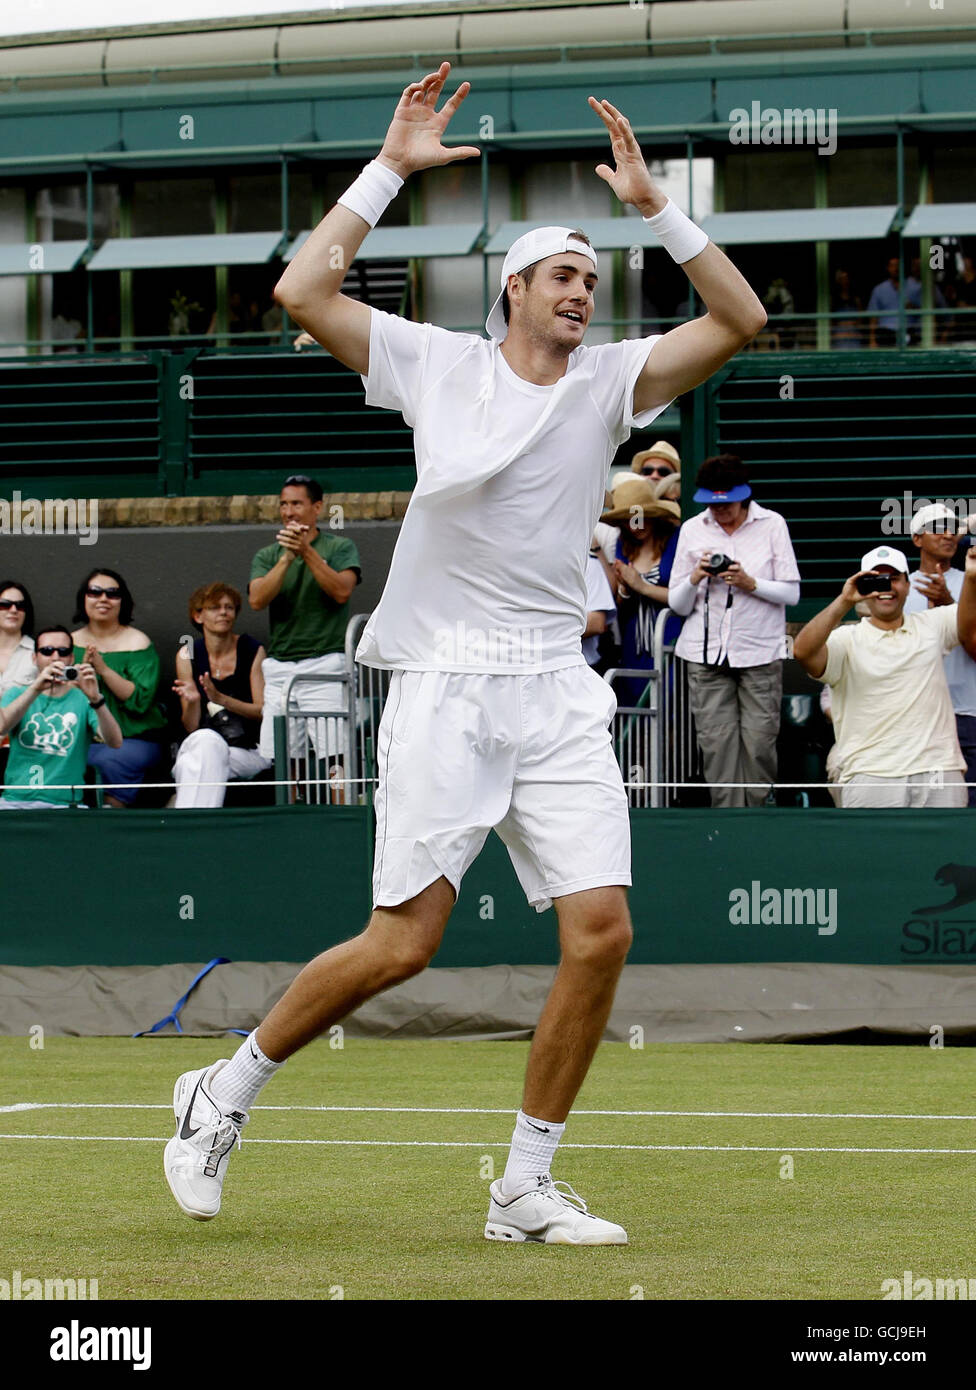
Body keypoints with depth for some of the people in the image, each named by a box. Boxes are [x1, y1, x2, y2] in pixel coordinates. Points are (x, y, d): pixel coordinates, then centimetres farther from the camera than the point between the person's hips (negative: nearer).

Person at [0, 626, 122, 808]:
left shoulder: (81, 699, 7)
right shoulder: (16, 694, 14)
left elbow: (115, 743, -8)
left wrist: (96, 700, -26)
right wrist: (36, 688, -22)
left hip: (63, 804, -1)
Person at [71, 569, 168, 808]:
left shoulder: (137, 642, 1)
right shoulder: (70, 643, 12)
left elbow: (141, 700, -10)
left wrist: (104, 669, -16)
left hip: (136, 740, -3)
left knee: (109, 760, -35)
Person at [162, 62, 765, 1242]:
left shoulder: (609, 382, 10)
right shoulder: (437, 363, 2)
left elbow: (739, 320, 0)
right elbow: (302, 293, -9)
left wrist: (652, 206, -6)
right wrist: (390, 168, -6)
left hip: (557, 692, 4)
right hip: (445, 687, -4)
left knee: (601, 930, -8)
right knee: (401, 945, -9)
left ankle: (526, 1187, 4)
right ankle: (225, 1090, 12)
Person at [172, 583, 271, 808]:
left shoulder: (253, 651, 2)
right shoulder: (188, 655, 6)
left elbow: (263, 711, -4)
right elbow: (191, 727, 5)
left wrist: (221, 699, -19)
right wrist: (192, 701, -18)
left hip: (249, 751, -1)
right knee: (205, 738, -35)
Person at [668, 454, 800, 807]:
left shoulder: (772, 525, 3)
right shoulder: (692, 530, 9)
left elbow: (792, 593, 1)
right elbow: (677, 604, 10)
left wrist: (751, 584, -14)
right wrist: (695, 579, -10)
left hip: (760, 650, -1)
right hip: (706, 654, 1)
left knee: (759, 743, -6)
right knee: (716, 744, -7)